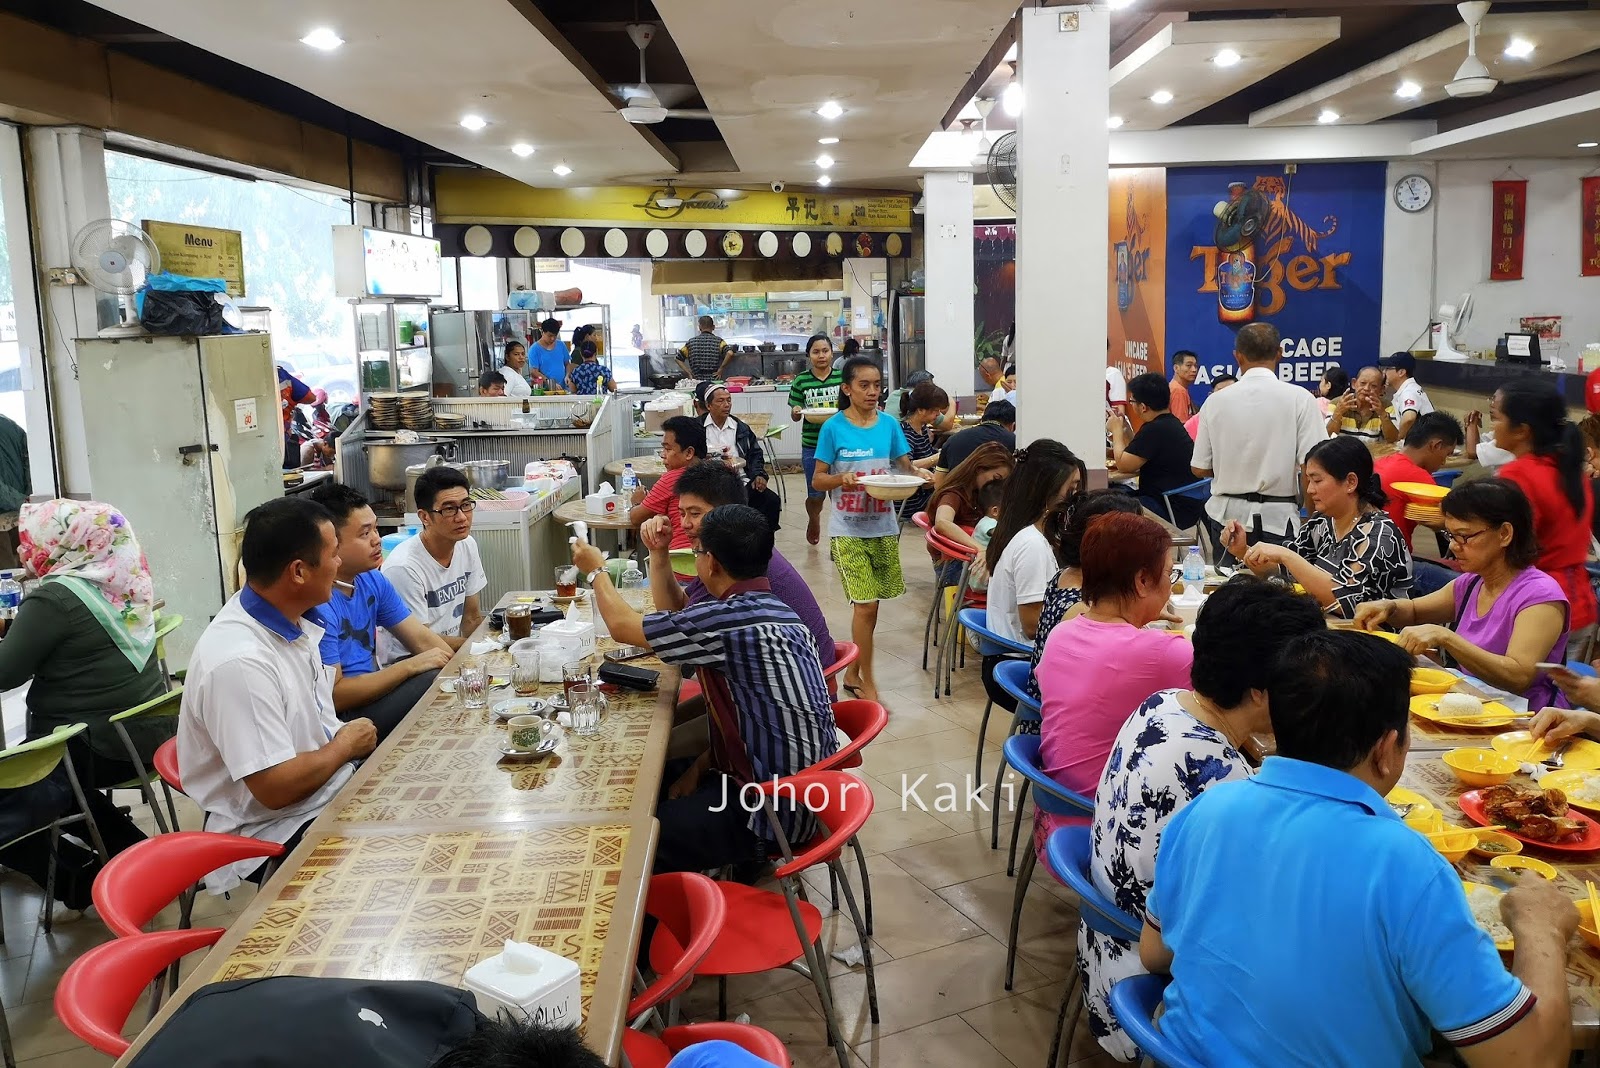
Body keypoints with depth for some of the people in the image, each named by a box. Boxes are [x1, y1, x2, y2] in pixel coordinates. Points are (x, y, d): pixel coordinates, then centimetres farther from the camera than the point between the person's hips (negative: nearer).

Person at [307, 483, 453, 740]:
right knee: (435, 681, -21)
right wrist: (411, 665, -20)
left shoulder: (372, 580, 4)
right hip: (342, 720, -9)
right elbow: (334, 695, -23)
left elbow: (422, 640, 7)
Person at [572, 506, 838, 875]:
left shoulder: (727, 620, -23)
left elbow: (622, 625, -10)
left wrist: (596, 570, 8)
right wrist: (700, 766, 3)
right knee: (654, 782, 20)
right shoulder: (773, 611, 3)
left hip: (775, 812, -9)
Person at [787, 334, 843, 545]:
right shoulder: (801, 381, 0)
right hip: (812, 446, 0)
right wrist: (796, 412, -18)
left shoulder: (842, 378, 1)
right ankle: (813, 520, 42)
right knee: (816, 494, 9)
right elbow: (794, 415, 4)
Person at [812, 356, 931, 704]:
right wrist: (842, 479, -23)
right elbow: (817, 480, -4)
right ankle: (867, 685, 3)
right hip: (848, 530, -4)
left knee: (870, 603, 11)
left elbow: (905, 466, 7)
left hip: (883, 527, 4)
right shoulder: (833, 428, -6)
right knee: (865, 605, -9)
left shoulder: (889, 424, 4)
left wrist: (918, 474, -14)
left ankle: (853, 672, 28)